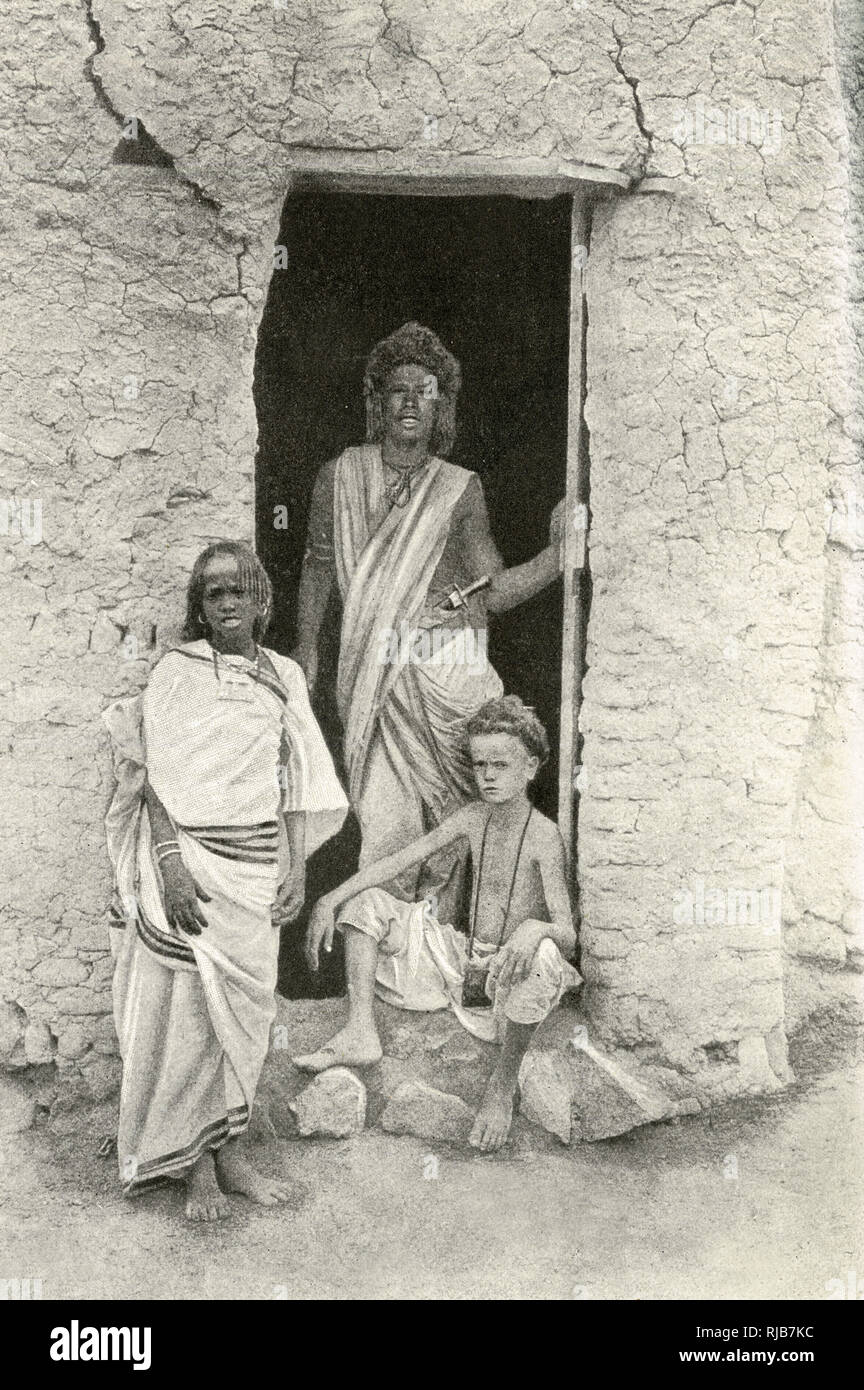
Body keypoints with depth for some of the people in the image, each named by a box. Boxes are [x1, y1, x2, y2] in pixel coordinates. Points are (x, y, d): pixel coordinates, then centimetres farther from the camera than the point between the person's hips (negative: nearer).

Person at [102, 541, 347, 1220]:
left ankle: (229, 1149, 21)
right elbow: (154, 776, -7)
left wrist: (297, 866, 4)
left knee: (247, 1004, 8)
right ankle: (195, 1167, 11)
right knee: (188, 1006, -1)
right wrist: (170, 862, -18)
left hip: (258, 864, 4)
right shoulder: (176, 671, -2)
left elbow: (295, 781, 10)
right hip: (189, 857, -3)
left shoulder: (284, 676, 9)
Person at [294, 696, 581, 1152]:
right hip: (463, 962, 6)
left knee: (541, 953, -42)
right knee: (364, 902, -1)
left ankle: (503, 1081, -22)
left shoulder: (543, 836, -14)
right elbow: (395, 862, -1)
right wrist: (330, 901, -12)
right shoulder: (471, 818, 2)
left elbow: (567, 932, -22)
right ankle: (360, 1033, -13)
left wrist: (535, 929, -46)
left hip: (508, 977, -6)